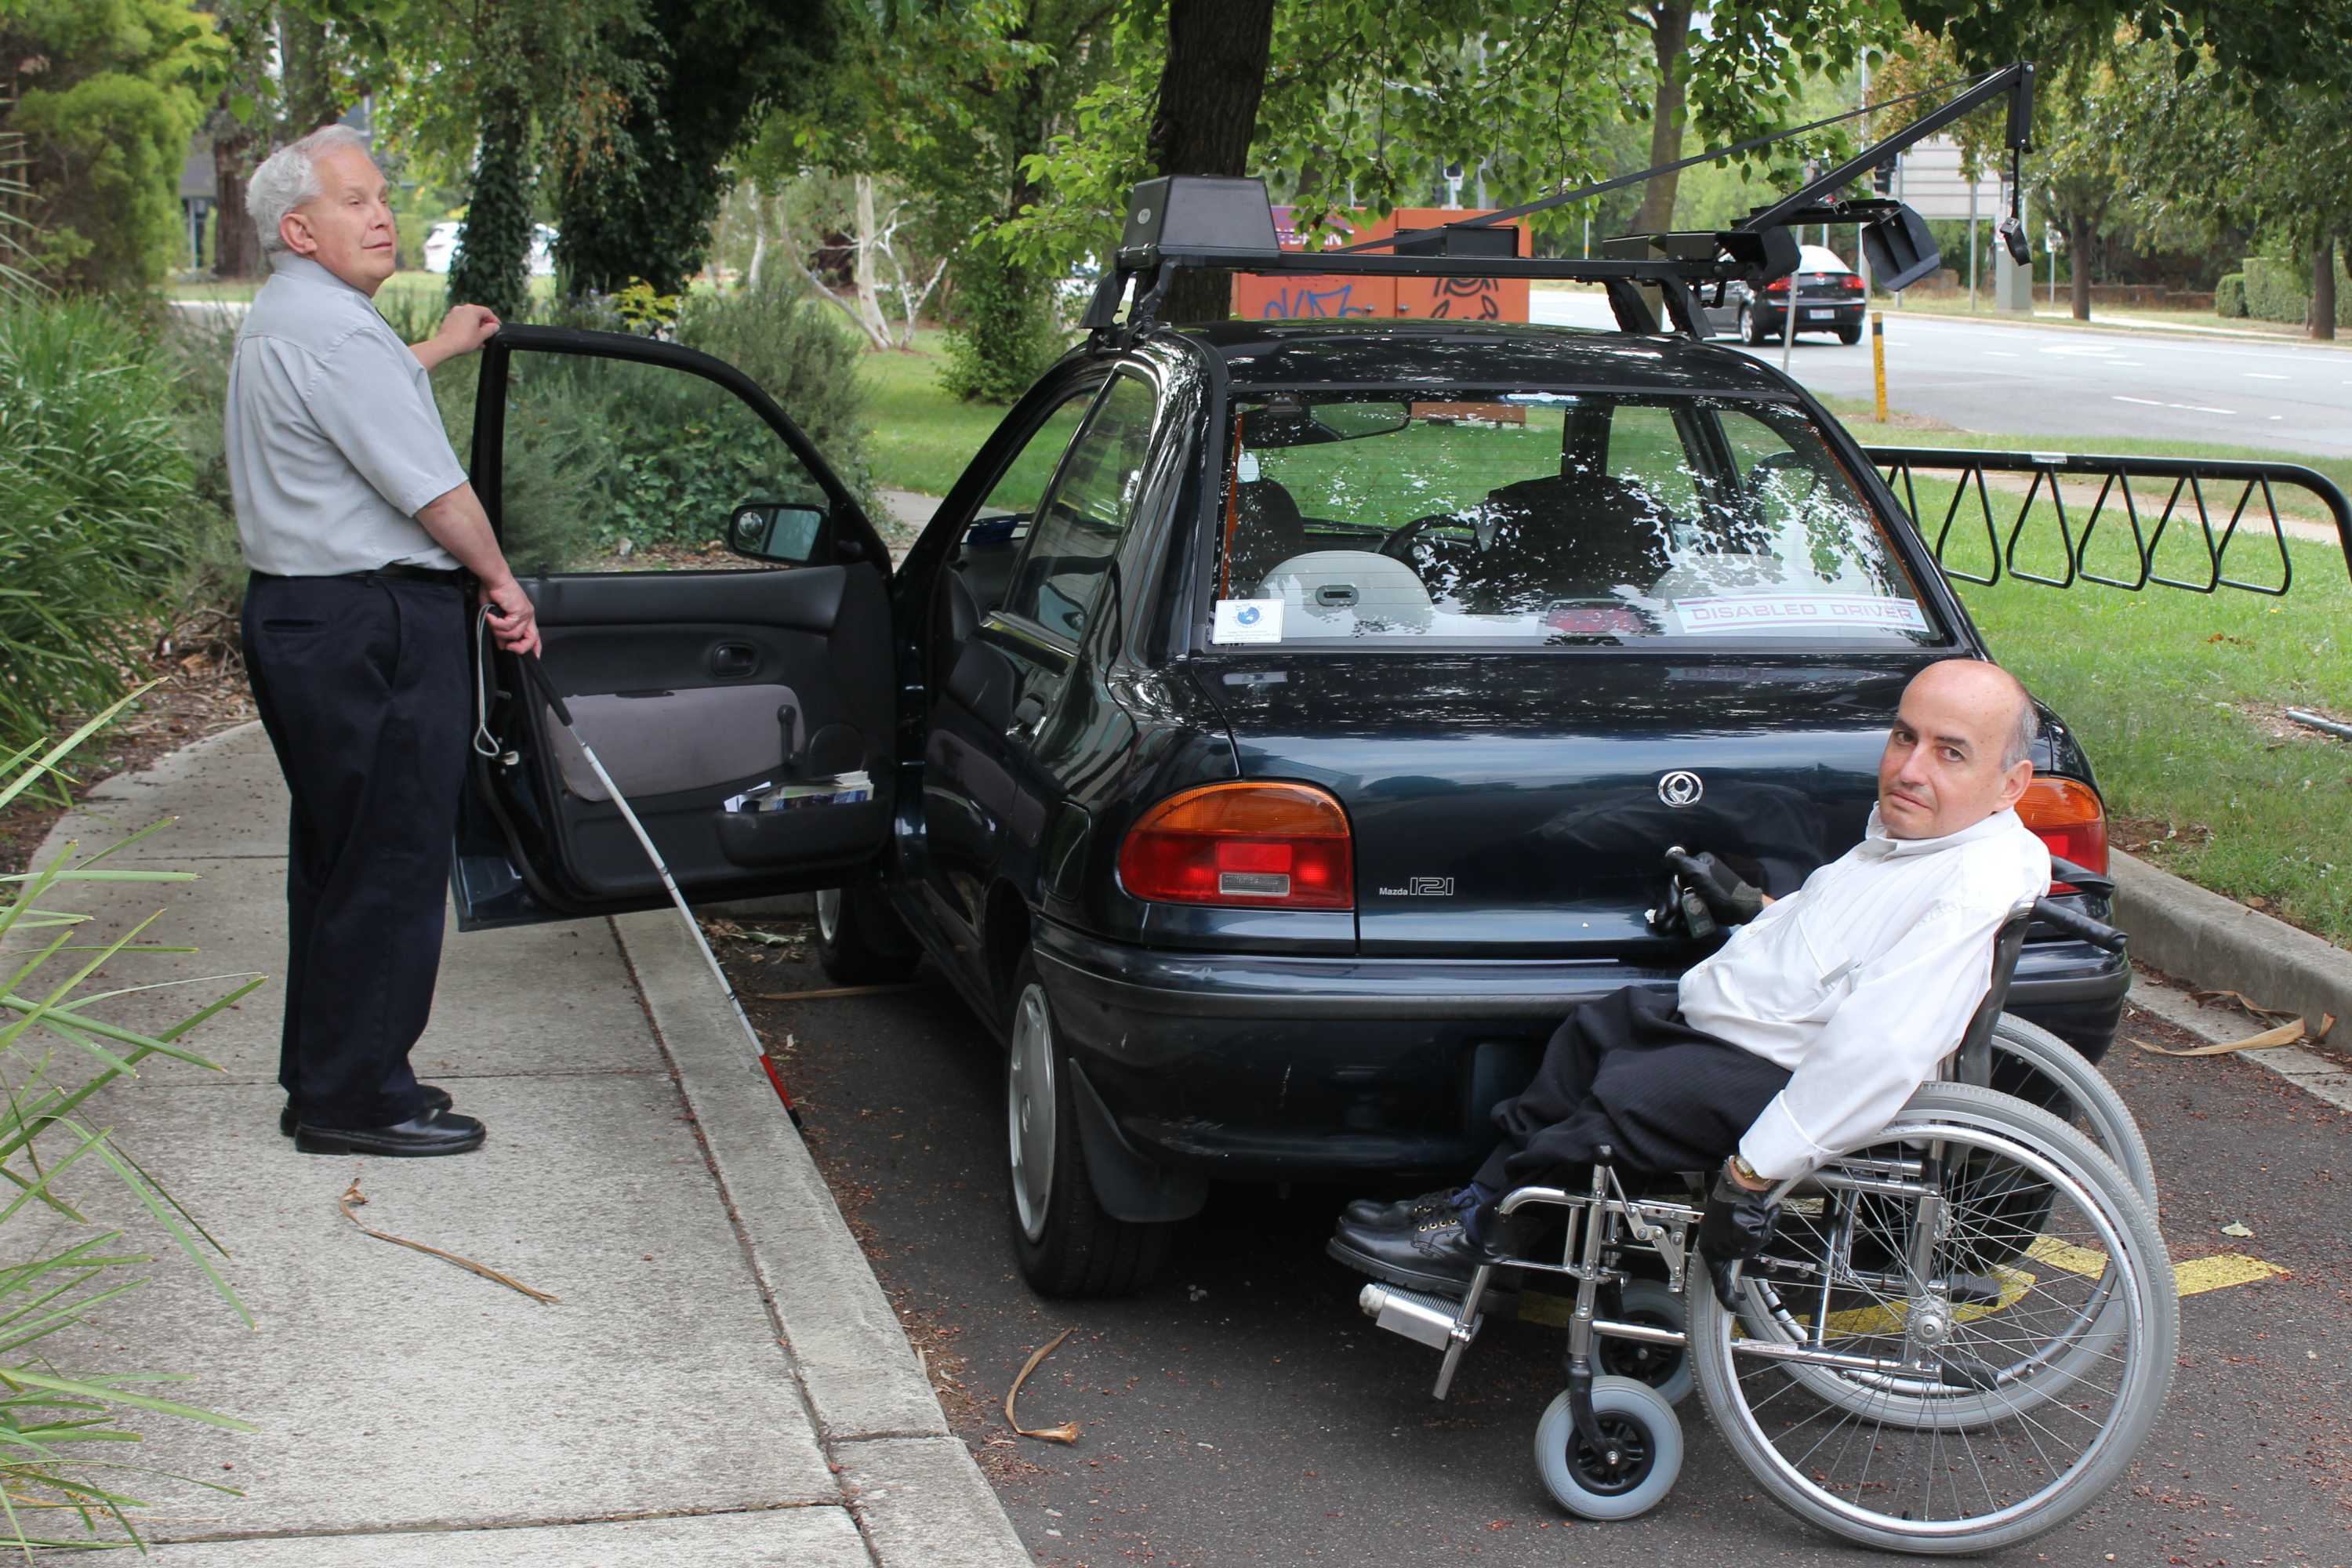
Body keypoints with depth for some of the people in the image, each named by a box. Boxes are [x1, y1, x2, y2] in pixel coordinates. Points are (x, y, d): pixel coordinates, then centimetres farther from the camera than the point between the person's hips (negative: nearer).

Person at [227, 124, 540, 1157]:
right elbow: (434, 489, -18)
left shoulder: (278, 323, 17)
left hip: (295, 611, 11)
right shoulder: (330, 329, -18)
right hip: (371, 629, -11)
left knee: (339, 858, 18)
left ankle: (325, 1074, 27)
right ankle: (353, 1099, 3)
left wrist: (440, 349, 52)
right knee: (388, 866, -3)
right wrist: (500, 582, -3)